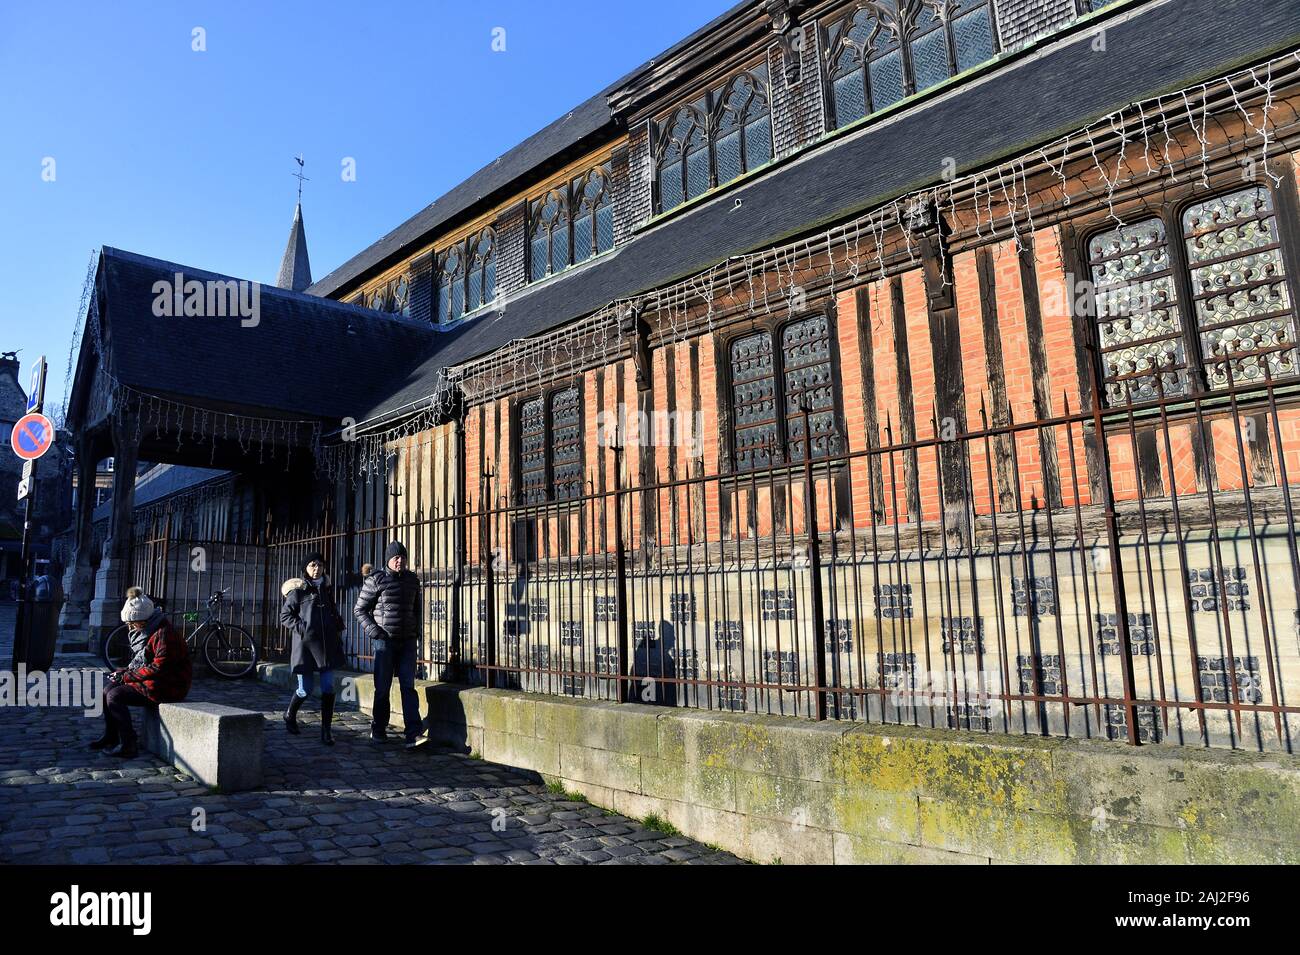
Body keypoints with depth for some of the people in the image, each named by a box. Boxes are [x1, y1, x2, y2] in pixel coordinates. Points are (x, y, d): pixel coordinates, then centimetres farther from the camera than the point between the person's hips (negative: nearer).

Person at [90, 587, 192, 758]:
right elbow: (140, 662, 22)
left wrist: (127, 676, -16)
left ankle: (128, 746, -12)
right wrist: (123, 672, 4)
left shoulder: (164, 633, -21)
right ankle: (111, 737, 22)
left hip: (167, 686, -11)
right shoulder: (146, 631, 13)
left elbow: (159, 668, -25)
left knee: (115, 696, -16)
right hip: (150, 681, 11)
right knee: (108, 690, 9)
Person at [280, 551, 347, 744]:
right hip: (305, 644, -4)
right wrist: (300, 628, -12)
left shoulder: (327, 588, 14)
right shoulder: (298, 590, 0)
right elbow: (285, 615, 0)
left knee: (328, 688, -3)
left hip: (327, 644, 4)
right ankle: (289, 715, 34)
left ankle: (326, 731, 2)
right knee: (305, 689, 2)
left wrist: (338, 630, 14)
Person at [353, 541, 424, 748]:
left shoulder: (412, 580, 9)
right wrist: (373, 630, -10)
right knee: (382, 687, 5)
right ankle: (378, 730, 21)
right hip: (384, 641, -3)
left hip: (407, 641, 3)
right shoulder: (376, 580, -4)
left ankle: (413, 734, -8)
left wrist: (417, 633, 13)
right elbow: (359, 609, 1)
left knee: (408, 686, -4)